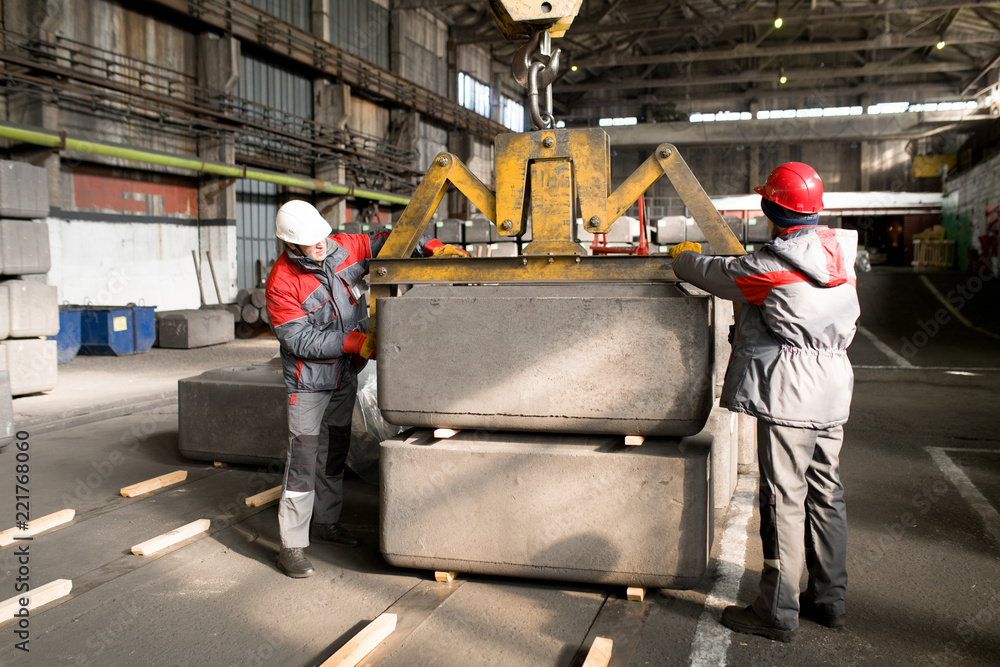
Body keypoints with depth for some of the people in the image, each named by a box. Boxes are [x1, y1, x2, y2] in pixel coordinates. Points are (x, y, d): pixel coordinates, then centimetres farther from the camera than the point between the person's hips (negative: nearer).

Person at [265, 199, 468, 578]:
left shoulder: (341, 248, -6)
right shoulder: (282, 283, -21)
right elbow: (300, 340, -23)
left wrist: (434, 248, -13)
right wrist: (357, 342, -26)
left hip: (345, 376, 6)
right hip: (309, 381, -6)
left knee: (335, 454, 17)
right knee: (304, 460, -7)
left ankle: (327, 524, 34)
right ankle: (292, 547, 1)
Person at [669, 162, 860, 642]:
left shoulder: (770, 267, -15)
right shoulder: (842, 258, 7)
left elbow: (712, 273, -2)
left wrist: (683, 256, 19)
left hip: (789, 395, -8)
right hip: (832, 390, 8)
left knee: (784, 497, -2)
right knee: (825, 492, 15)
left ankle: (778, 612, 6)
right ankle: (829, 598, 27)